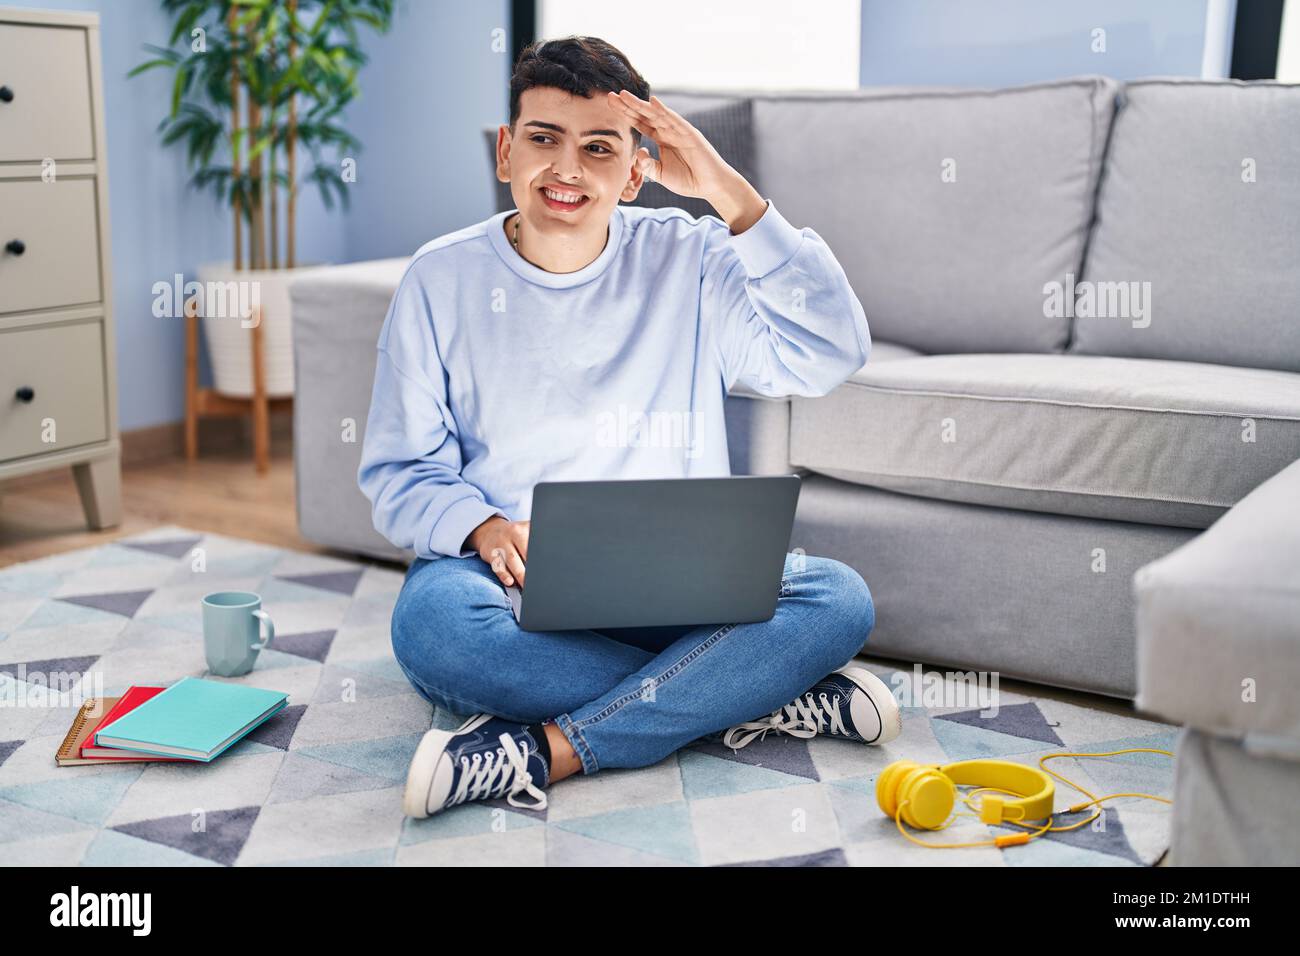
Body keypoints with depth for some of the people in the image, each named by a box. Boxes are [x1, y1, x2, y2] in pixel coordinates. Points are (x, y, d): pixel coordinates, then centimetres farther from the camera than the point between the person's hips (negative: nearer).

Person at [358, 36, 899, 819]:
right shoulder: (443, 278, 2)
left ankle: (545, 750, -30)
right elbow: (399, 469, 3)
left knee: (840, 599, -24)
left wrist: (730, 195, -14)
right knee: (431, 620, -36)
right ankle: (752, 697, -24)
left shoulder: (689, 261, 2)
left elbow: (831, 354, -11)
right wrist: (485, 528, -19)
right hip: (508, 578, 0)